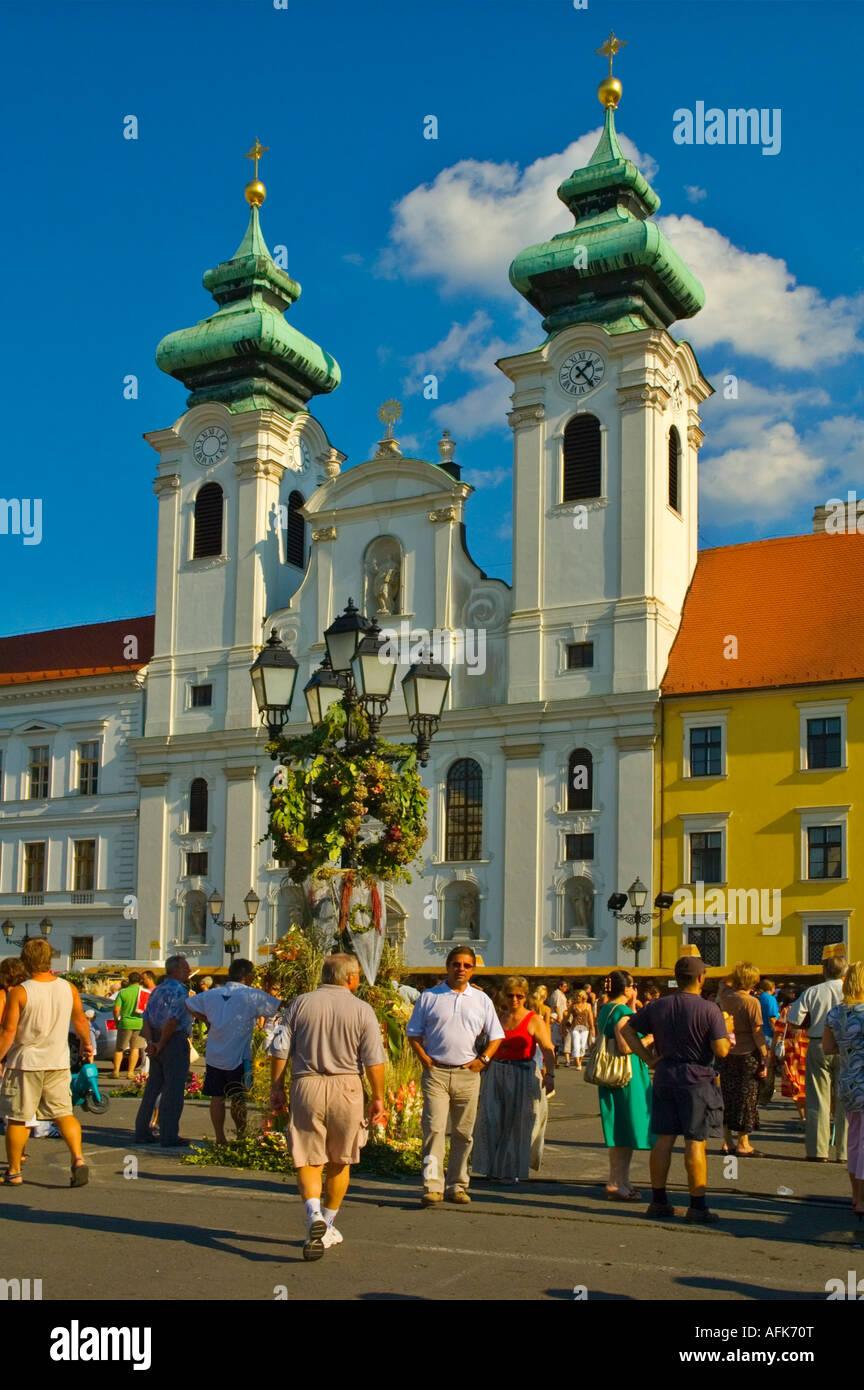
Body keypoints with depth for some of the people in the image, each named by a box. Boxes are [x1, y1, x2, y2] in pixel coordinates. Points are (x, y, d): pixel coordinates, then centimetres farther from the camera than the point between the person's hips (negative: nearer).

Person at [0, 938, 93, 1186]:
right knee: (64, 1114, 8)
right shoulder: (68, 988, -1)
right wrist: (87, 1044, 31)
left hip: (24, 1063, -3)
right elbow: (80, 1021, 13)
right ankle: (78, 1159, -11)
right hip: (58, 1063, 3)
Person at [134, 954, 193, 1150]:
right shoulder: (179, 990, -13)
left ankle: (142, 1132, 17)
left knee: (153, 1088, 14)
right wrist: (161, 1044, -12)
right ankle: (169, 1136, -2)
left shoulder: (157, 990, 16)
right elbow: (172, 1020, -21)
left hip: (158, 1042, 9)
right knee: (173, 1090, -4)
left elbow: (146, 1020, 11)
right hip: (175, 1041, -9)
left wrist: (150, 1041, -1)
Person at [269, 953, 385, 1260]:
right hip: (346, 1086, 0)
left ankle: (315, 1215, -21)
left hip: (306, 1086, 0)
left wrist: (276, 1087, 12)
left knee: (307, 1160, 3)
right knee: (339, 1161, 16)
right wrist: (378, 1097, 6)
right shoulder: (362, 1010, -1)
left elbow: (279, 1050, 2)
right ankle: (328, 1227, 24)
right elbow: (374, 1060, -4)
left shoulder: (300, 1004, 3)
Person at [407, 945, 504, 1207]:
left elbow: (496, 1036, 15)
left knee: (463, 1133, 6)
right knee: (434, 1128, -12)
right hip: (436, 1072, -2)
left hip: (467, 1074, 2)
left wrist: (483, 1059, 0)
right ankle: (432, 1187, -12)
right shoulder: (429, 997, 7)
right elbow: (413, 1033, 11)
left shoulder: (481, 999, 12)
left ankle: (456, 1185, 16)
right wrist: (424, 1059, -3)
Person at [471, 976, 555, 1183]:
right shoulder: (497, 1017, 10)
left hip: (522, 1075, -4)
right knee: (492, 1119, -1)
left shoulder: (534, 1020, -3)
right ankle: (496, 1167, 11)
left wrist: (550, 1074, -23)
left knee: (517, 1122, 2)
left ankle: (513, 1171, 14)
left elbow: (548, 1050, -12)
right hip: (495, 1073, 4)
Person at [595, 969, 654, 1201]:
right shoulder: (623, 1011, -16)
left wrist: (632, 1007, 17)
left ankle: (620, 1181, 24)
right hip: (627, 1076, -10)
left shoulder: (604, 1010, 12)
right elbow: (626, 1047, -23)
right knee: (627, 1128, -3)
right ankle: (617, 1184, 1)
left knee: (619, 1130, 16)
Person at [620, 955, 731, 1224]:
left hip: (665, 1077, 5)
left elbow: (627, 1030, 7)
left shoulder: (658, 1006, 4)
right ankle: (697, 1206, 4)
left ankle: (658, 1201, 16)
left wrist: (648, 1057, 7)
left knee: (663, 1139, 10)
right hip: (697, 1079, -5)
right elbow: (721, 1050, -15)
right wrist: (728, 1040, 5)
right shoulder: (709, 1009, -12)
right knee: (695, 1143, 0)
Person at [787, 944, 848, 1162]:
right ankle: (844, 1152, 8)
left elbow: (792, 1021, -6)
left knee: (817, 1100, 6)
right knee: (845, 1101, 8)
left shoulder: (813, 992, -5)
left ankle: (818, 1151, 6)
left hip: (818, 1047, 0)